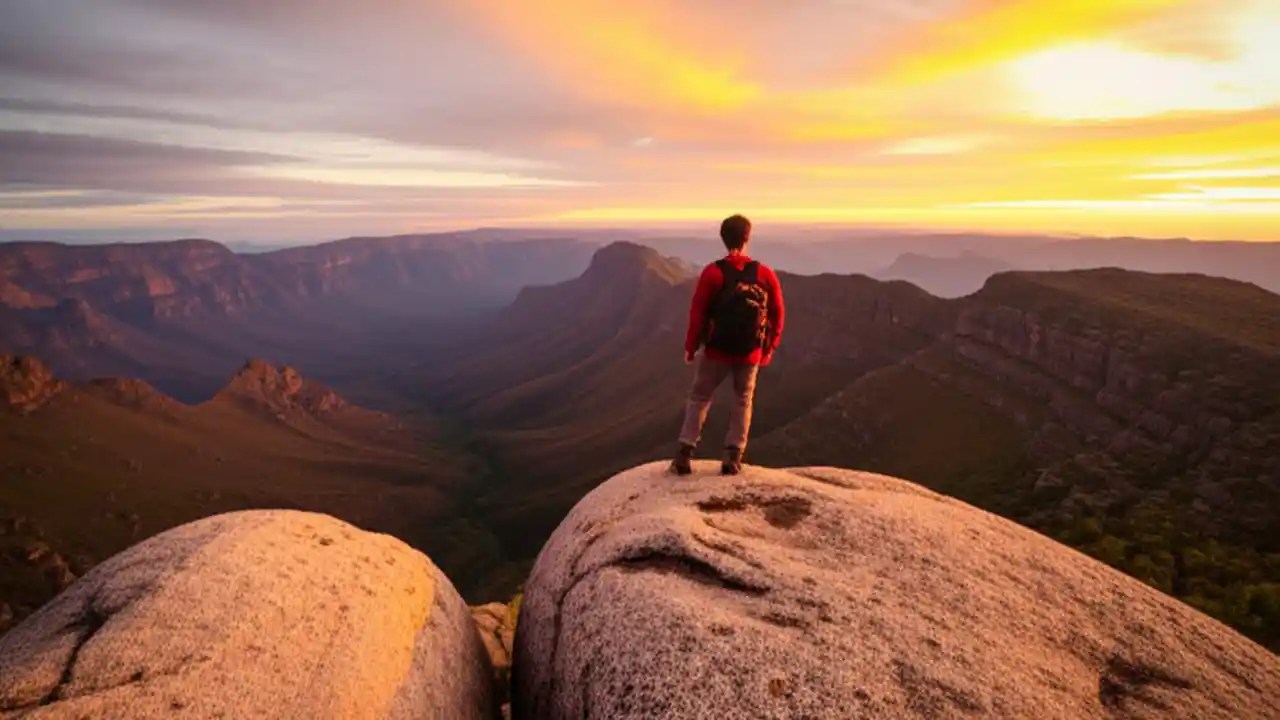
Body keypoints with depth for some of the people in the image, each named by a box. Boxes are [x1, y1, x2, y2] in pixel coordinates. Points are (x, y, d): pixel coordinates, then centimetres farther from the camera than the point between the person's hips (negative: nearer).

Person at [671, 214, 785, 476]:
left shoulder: (713, 272, -10)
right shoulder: (765, 274, -3)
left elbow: (697, 312, -9)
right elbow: (777, 314, 3)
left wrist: (690, 346, 2)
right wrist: (770, 348, 15)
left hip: (717, 350, -1)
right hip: (751, 353, 2)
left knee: (699, 398, 11)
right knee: (743, 401, 16)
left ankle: (685, 454, 7)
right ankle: (733, 457, 14)